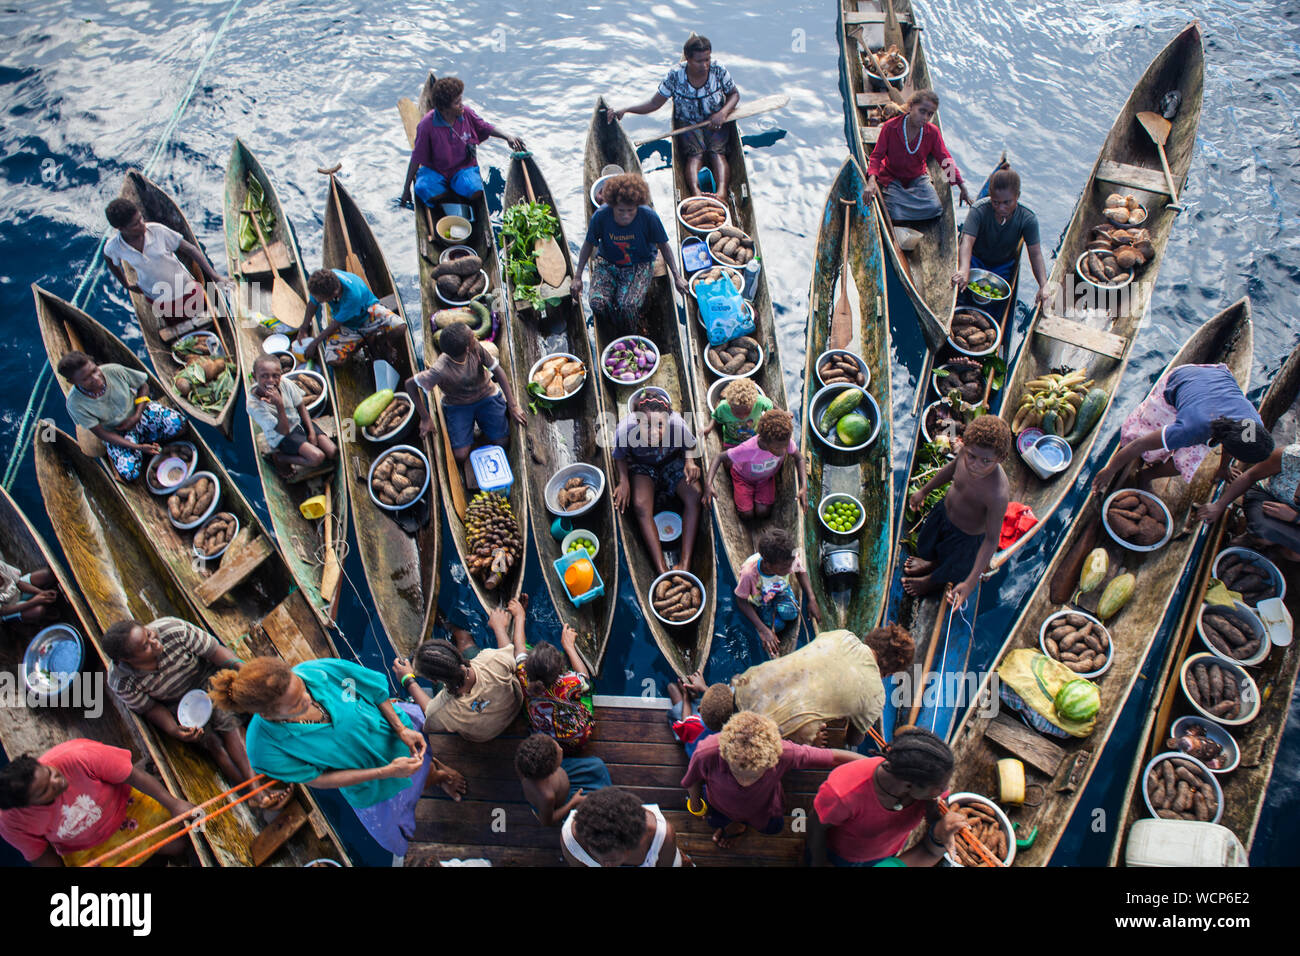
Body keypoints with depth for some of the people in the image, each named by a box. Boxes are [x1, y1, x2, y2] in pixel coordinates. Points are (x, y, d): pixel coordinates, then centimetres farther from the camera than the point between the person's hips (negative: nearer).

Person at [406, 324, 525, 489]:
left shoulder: (477, 347, -28)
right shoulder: (440, 370, -36)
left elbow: (498, 370, -14)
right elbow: (410, 384, -22)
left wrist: (513, 406, -14)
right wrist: (425, 418, -16)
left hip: (486, 395, 3)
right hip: (458, 406, -2)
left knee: (500, 442, -8)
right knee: (461, 456, -16)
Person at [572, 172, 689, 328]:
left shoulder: (649, 216, -20)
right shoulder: (600, 216, -18)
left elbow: (663, 246, -4)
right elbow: (588, 244, -1)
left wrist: (677, 277, -5)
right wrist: (577, 277, -5)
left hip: (639, 266, -1)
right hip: (607, 264, 1)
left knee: (628, 306, -29)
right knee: (598, 304, -27)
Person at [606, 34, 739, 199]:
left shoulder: (719, 71, -9)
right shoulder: (675, 75, -11)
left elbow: (734, 94, 5)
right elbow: (655, 103, -4)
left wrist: (723, 113, -16)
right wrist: (625, 110, -15)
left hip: (715, 122, 0)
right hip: (687, 123, 0)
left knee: (716, 152, -27)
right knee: (696, 152, -28)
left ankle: (721, 191, -49)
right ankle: (695, 192, -50)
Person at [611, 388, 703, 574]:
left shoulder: (677, 423, -33)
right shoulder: (625, 429, -34)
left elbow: (689, 444, -7)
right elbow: (619, 456, -9)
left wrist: (690, 461, -25)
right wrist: (623, 480, -22)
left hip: (672, 462, 1)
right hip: (642, 466, -1)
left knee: (694, 495, -22)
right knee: (641, 506, -25)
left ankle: (685, 564, -21)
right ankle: (662, 570, -26)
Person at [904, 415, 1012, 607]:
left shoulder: (998, 494, -44)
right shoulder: (965, 450, -28)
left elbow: (991, 539, -33)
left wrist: (970, 583, -32)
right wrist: (924, 491, 13)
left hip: (966, 535, -5)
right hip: (944, 510, 5)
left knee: (947, 572, 26)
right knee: (925, 545, 34)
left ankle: (932, 582, 62)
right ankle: (933, 562, 69)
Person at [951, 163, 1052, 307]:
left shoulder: (1028, 219, -21)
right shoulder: (979, 210, -27)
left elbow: (1035, 253, -24)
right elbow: (967, 241, -39)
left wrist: (1044, 286, -39)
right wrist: (964, 270, -59)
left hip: (1003, 267, 2)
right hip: (976, 261, -2)